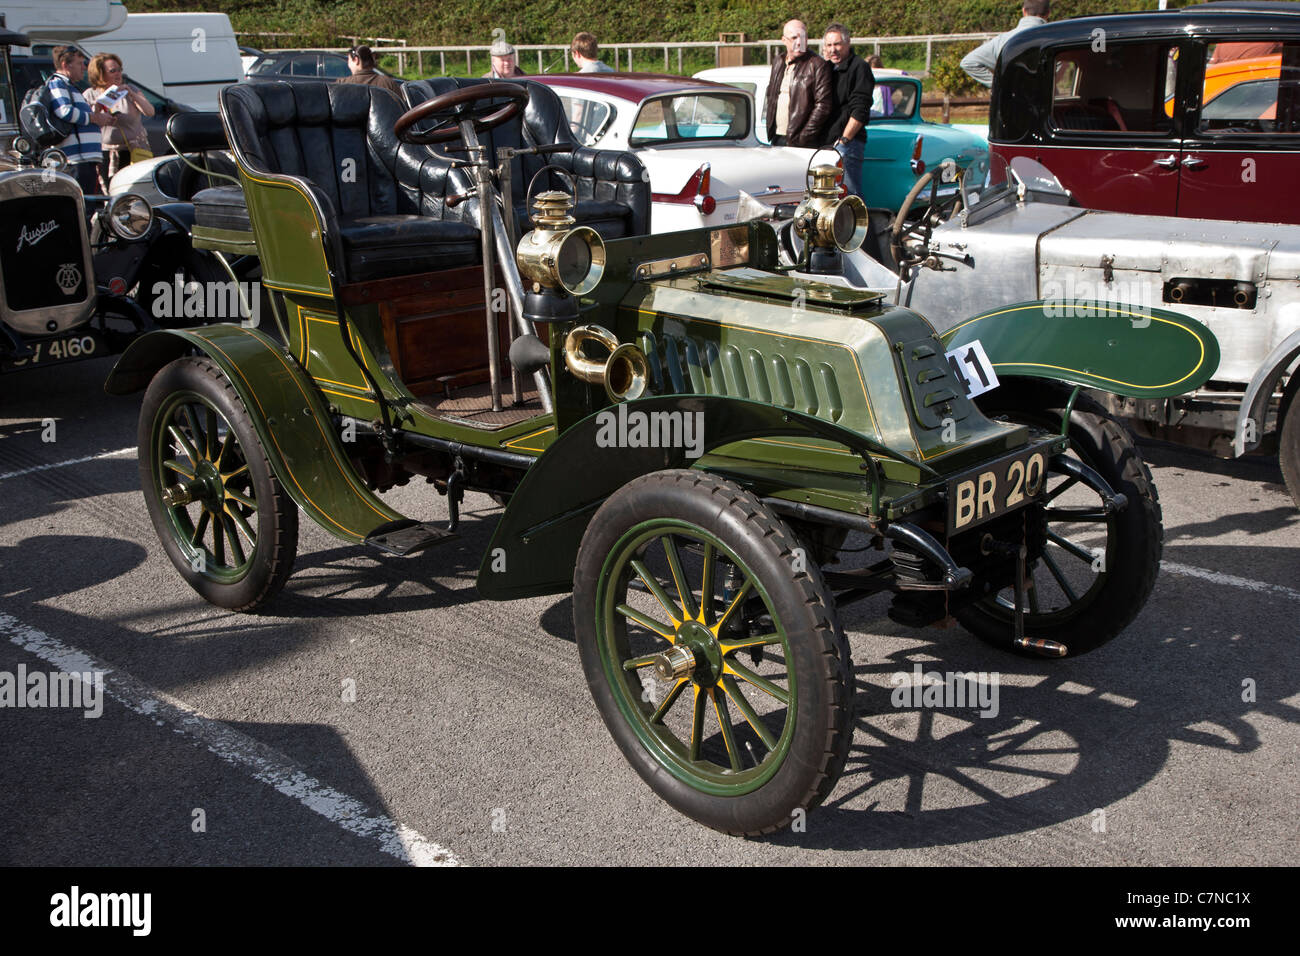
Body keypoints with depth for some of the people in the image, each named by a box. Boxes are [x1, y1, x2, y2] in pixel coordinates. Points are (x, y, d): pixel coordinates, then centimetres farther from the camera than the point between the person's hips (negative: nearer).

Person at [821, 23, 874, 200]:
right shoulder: (828, 68, 19)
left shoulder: (859, 67, -5)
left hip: (848, 144, -8)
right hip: (827, 143, 8)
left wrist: (843, 140, -16)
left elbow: (860, 110, -13)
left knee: (850, 194, -12)